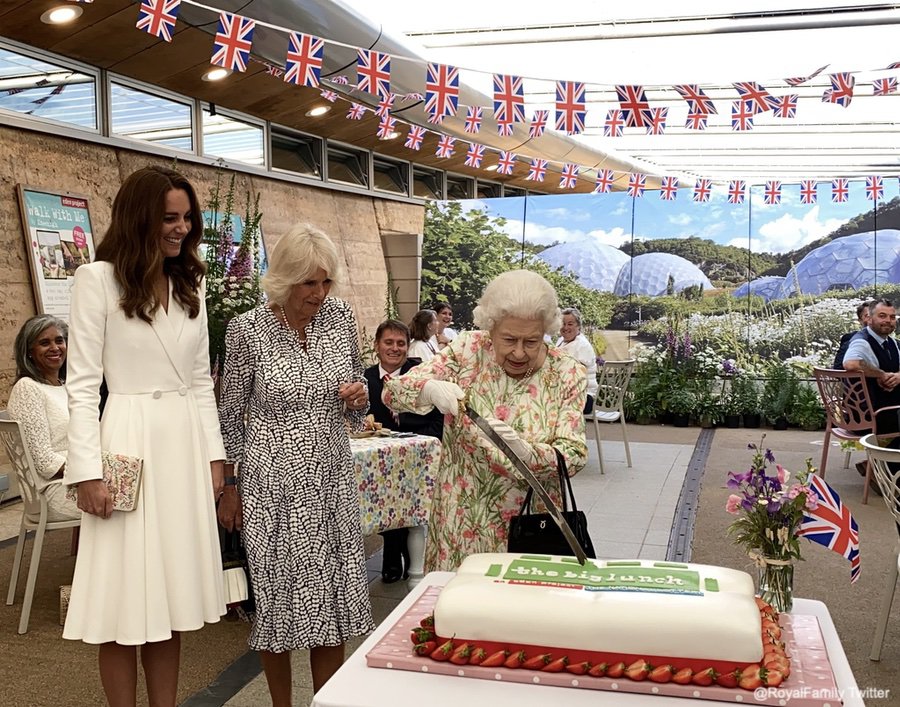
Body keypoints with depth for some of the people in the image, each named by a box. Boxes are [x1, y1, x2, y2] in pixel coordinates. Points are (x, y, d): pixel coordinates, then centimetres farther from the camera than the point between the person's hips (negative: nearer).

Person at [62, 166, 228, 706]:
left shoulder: (190, 283, 13)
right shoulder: (99, 278, -4)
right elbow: (82, 384, -7)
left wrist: (214, 454, 9)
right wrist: (87, 471, -13)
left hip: (185, 442, 5)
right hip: (130, 442, -5)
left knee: (173, 595, 11)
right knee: (125, 599, 3)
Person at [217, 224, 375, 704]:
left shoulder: (340, 317, 0)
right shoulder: (248, 329, -10)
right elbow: (231, 416, -1)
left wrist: (360, 395, -9)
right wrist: (228, 487, 1)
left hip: (332, 478, 3)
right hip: (273, 484, -3)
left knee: (335, 595, 7)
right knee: (279, 596, 8)